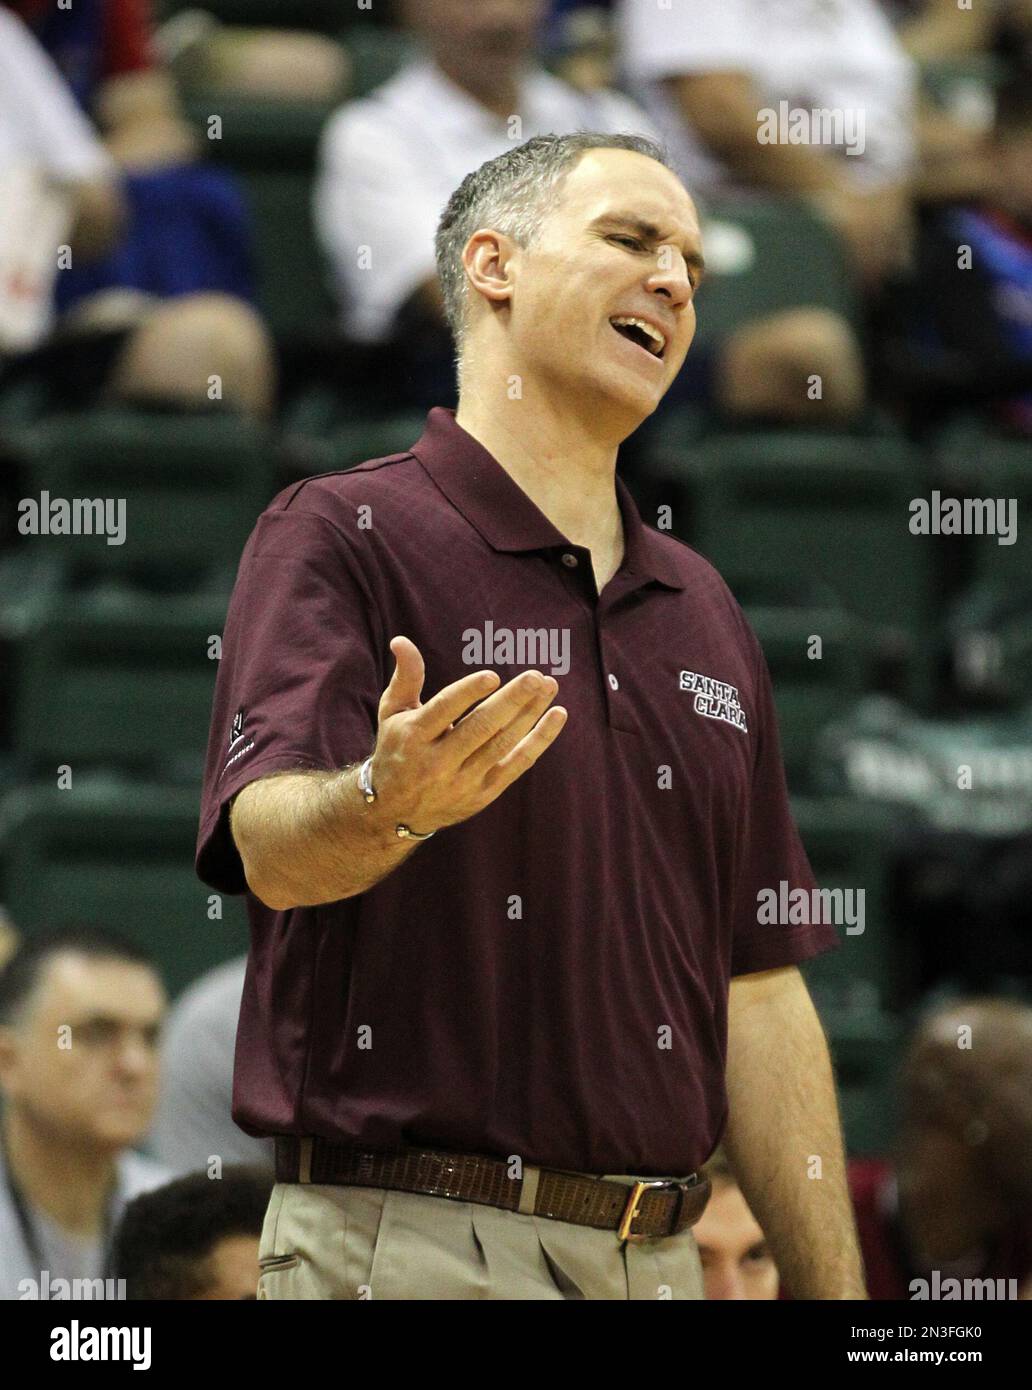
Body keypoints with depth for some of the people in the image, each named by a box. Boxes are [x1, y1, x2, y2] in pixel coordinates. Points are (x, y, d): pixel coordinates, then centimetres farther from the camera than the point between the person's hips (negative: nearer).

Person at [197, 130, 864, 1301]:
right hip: (412, 1243, -6)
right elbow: (270, 845, -19)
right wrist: (391, 801, -42)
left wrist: (837, 1294, 10)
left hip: (660, 1257, 6)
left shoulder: (702, 613, 18)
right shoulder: (344, 536, -3)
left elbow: (757, 994, 17)